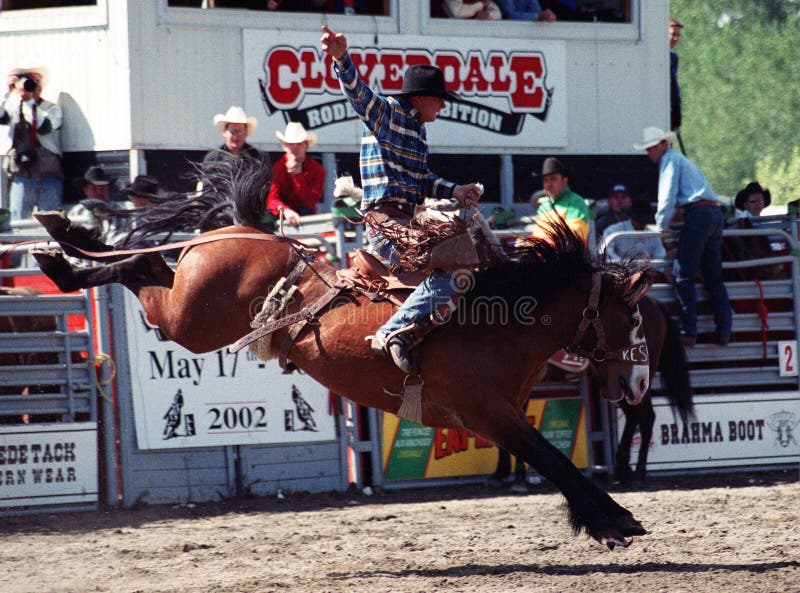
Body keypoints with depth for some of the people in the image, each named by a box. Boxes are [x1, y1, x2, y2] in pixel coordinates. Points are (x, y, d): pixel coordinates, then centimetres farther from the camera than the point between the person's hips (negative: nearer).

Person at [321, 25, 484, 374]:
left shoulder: (417, 128, 23)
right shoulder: (385, 113, -4)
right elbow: (358, 93, -24)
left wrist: (454, 192, 12)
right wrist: (341, 59, -43)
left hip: (409, 220, 10)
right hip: (387, 219, -10)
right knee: (446, 276, -24)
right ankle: (393, 332, -25)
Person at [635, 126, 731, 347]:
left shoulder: (670, 159, 1)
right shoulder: (683, 161, 29)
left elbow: (668, 196, -7)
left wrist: (661, 227, -3)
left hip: (698, 214, -9)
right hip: (716, 214, 9)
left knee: (683, 275, -8)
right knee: (714, 277, 10)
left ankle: (688, 332, -14)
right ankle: (723, 332, 7)